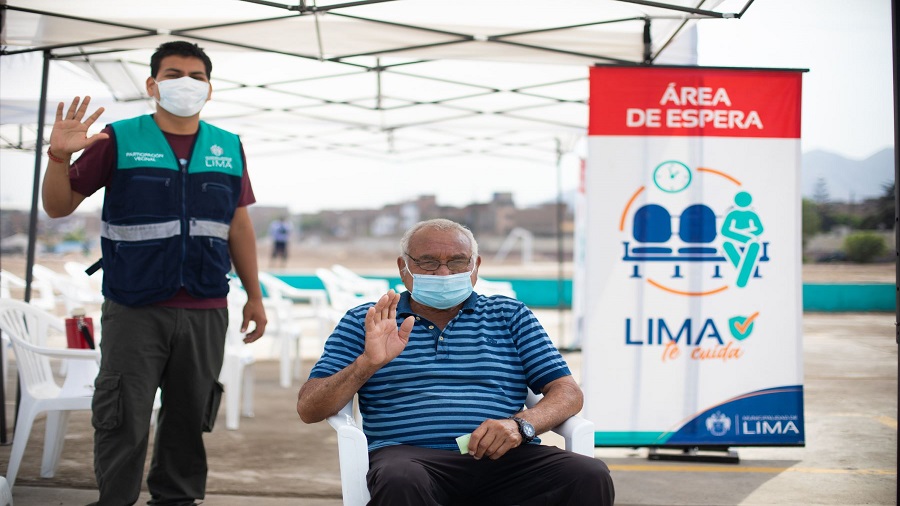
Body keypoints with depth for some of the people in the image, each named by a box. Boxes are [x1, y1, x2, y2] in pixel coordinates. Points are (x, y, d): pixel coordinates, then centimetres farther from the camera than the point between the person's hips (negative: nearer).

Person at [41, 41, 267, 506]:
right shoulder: (119, 140, 0)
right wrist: (59, 157, -19)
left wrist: (255, 296, 12)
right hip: (134, 310, -3)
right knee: (123, 421, 1)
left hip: (206, 310, 3)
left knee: (189, 418, 11)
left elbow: (239, 225, 14)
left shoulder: (228, 148, 9)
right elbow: (58, 206, 0)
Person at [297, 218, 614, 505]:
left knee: (590, 476, -28)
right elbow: (309, 410, 8)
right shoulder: (363, 322, 16)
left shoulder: (510, 315, 21)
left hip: (502, 458, 2)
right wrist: (368, 363, -9)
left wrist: (520, 424, -10)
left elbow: (568, 393, 12)